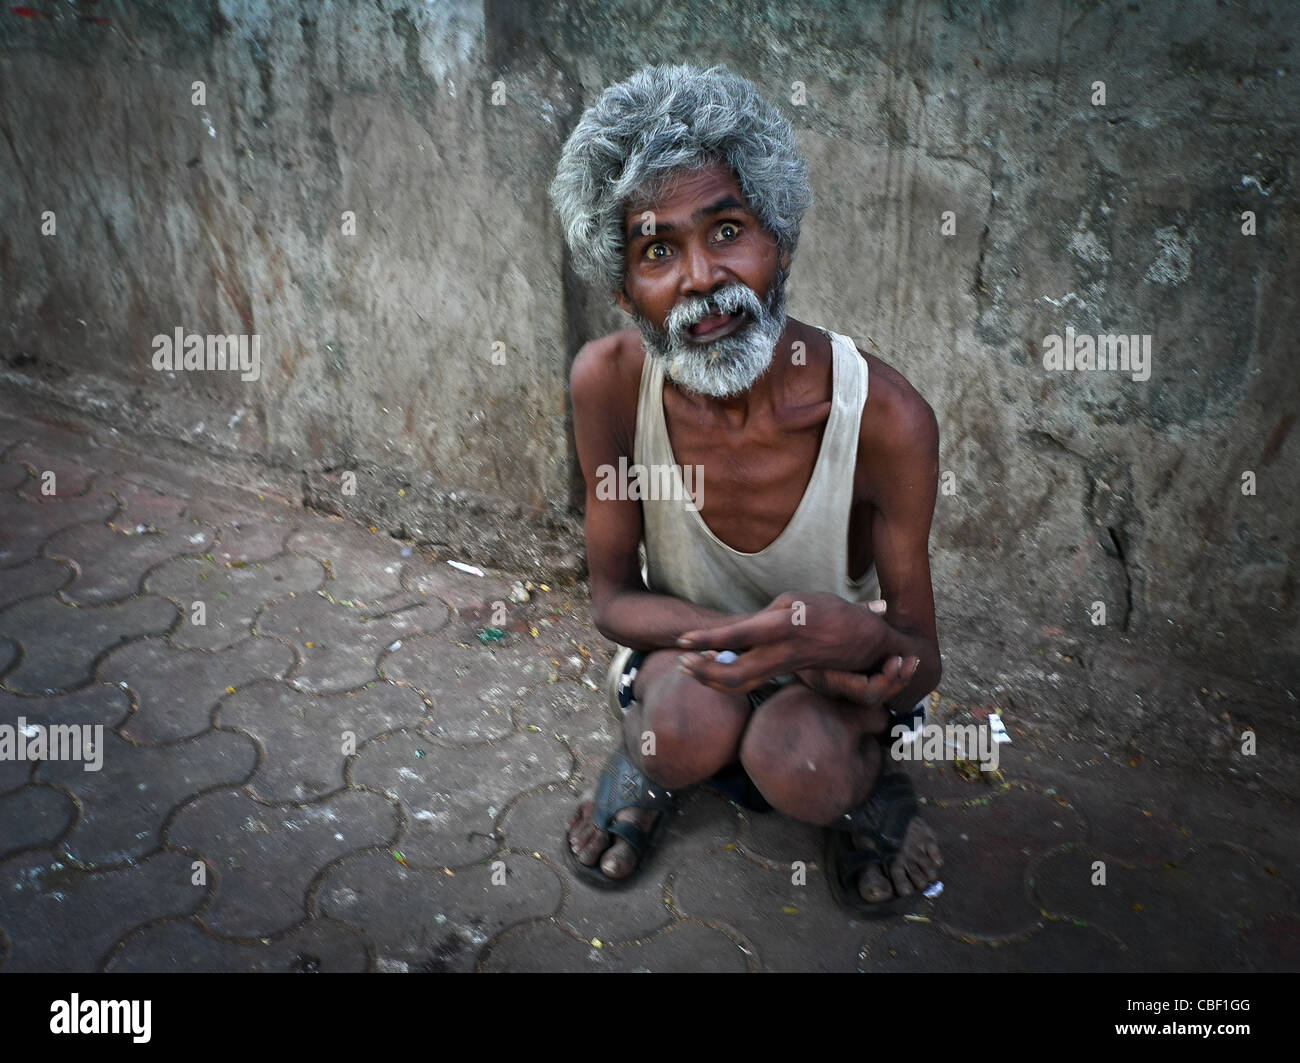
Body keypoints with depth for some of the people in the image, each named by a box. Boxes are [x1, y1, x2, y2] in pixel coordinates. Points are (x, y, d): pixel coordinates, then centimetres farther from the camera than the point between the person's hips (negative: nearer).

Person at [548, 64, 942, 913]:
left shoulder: (886, 418, -28)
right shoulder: (610, 381, -24)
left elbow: (921, 664, -18)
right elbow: (614, 597, -14)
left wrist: (859, 637, -44)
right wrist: (768, 637, -32)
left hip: (837, 683, -1)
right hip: (684, 651, 1)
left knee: (800, 764, -31)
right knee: (691, 724, -31)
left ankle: (865, 777, 6)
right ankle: (652, 756, 6)